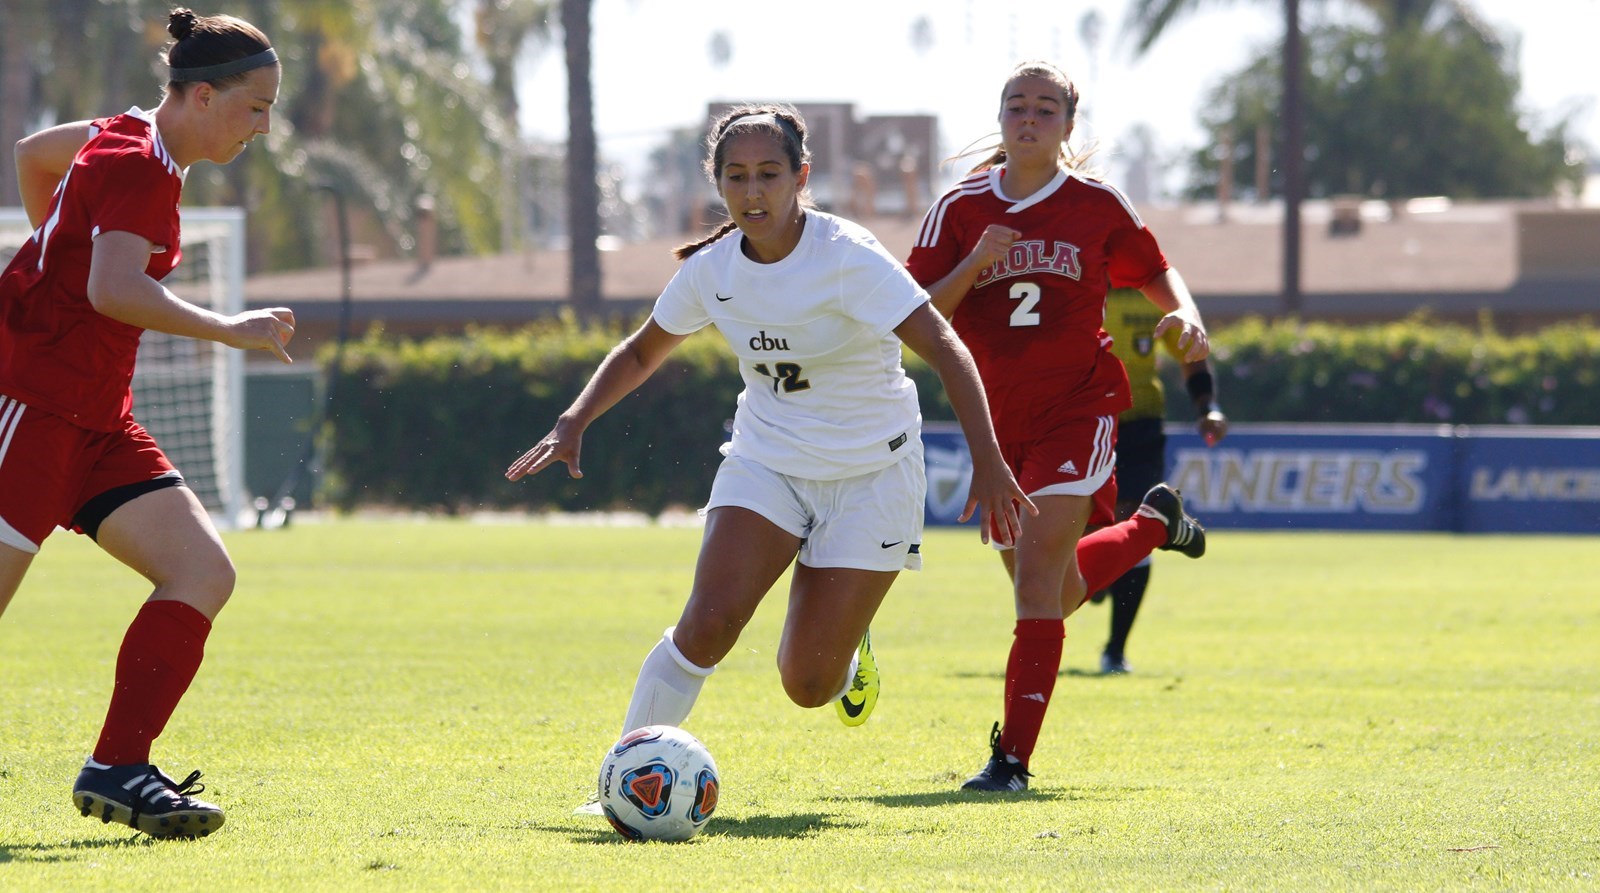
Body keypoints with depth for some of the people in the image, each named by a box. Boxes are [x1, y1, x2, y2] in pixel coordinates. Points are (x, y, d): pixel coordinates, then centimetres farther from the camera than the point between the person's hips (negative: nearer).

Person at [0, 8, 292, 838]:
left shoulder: (129, 140, 14)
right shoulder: (140, 165, -14)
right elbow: (116, 290, -30)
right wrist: (229, 330, -25)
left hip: (93, 420, 10)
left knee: (203, 574, -1)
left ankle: (117, 770, -3)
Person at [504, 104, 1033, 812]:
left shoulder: (846, 257, -21)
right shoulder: (711, 269, -5)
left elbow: (944, 347, -26)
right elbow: (642, 351, 13)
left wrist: (988, 462, -35)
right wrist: (573, 424, -1)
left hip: (870, 473, -3)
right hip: (765, 461, 3)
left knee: (807, 684, -7)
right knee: (710, 620, -20)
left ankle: (844, 646, 30)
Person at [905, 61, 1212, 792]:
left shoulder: (1097, 206, 0)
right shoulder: (960, 209, 1)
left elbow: (1154, 272, 14)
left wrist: (1184, 314, -7)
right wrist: (973, 266, -19)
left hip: (1077, 408, -4)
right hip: (999, 422, 4)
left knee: (1038, 573, -19)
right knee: (1052, 595, 15)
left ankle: (1013, 756, -18)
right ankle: (1153, 524, 45)